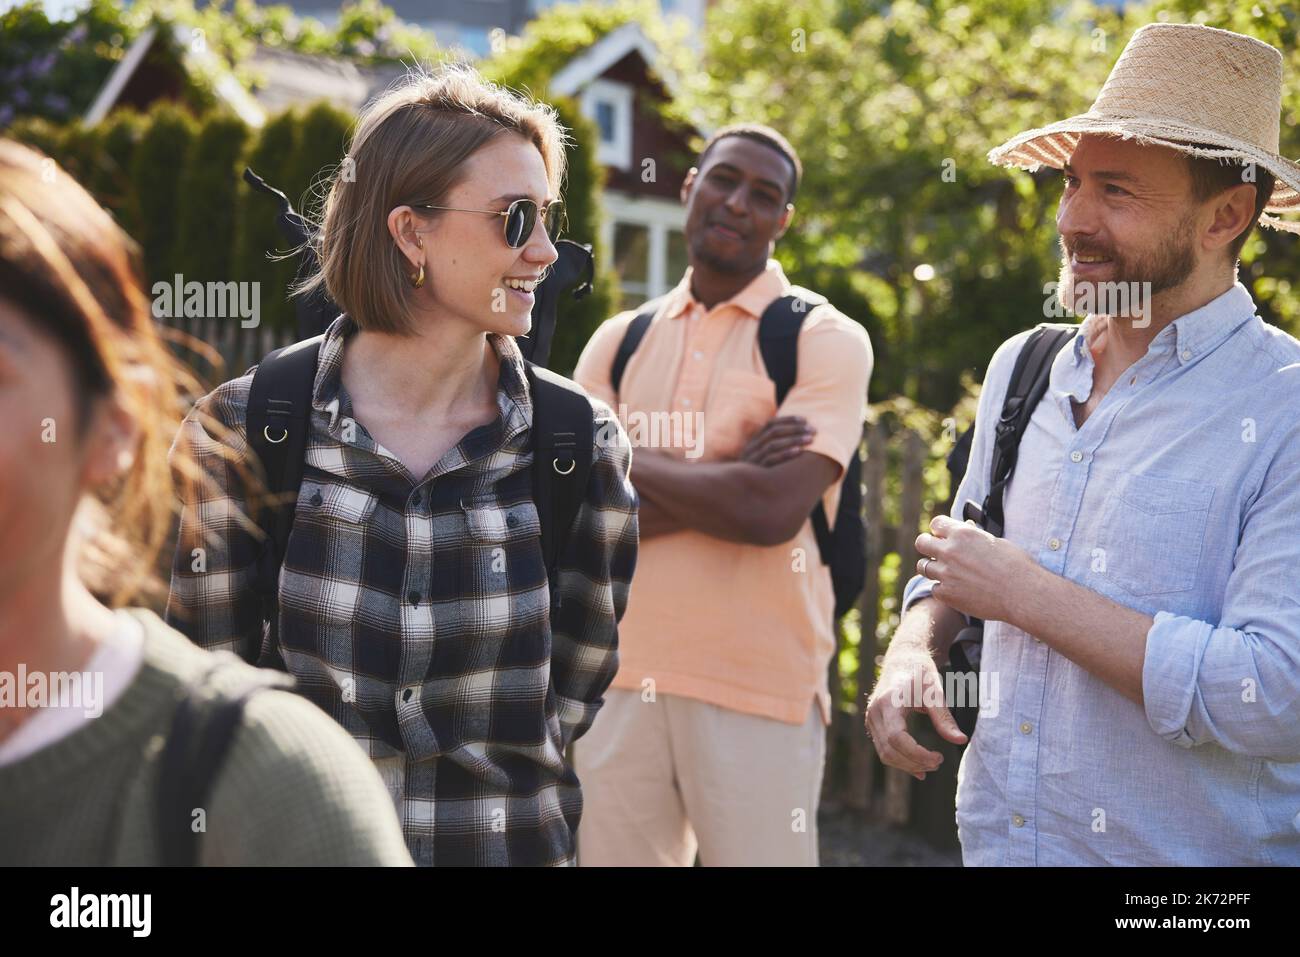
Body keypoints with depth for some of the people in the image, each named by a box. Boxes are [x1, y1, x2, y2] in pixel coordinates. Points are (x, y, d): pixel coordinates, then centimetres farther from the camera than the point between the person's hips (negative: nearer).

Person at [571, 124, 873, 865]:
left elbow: (771, 511, -18)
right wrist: (722, 480, -13)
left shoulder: (826, 339, -4)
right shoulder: (620, 340, 9)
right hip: (619, 677, 4)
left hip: (760, 690, -4)